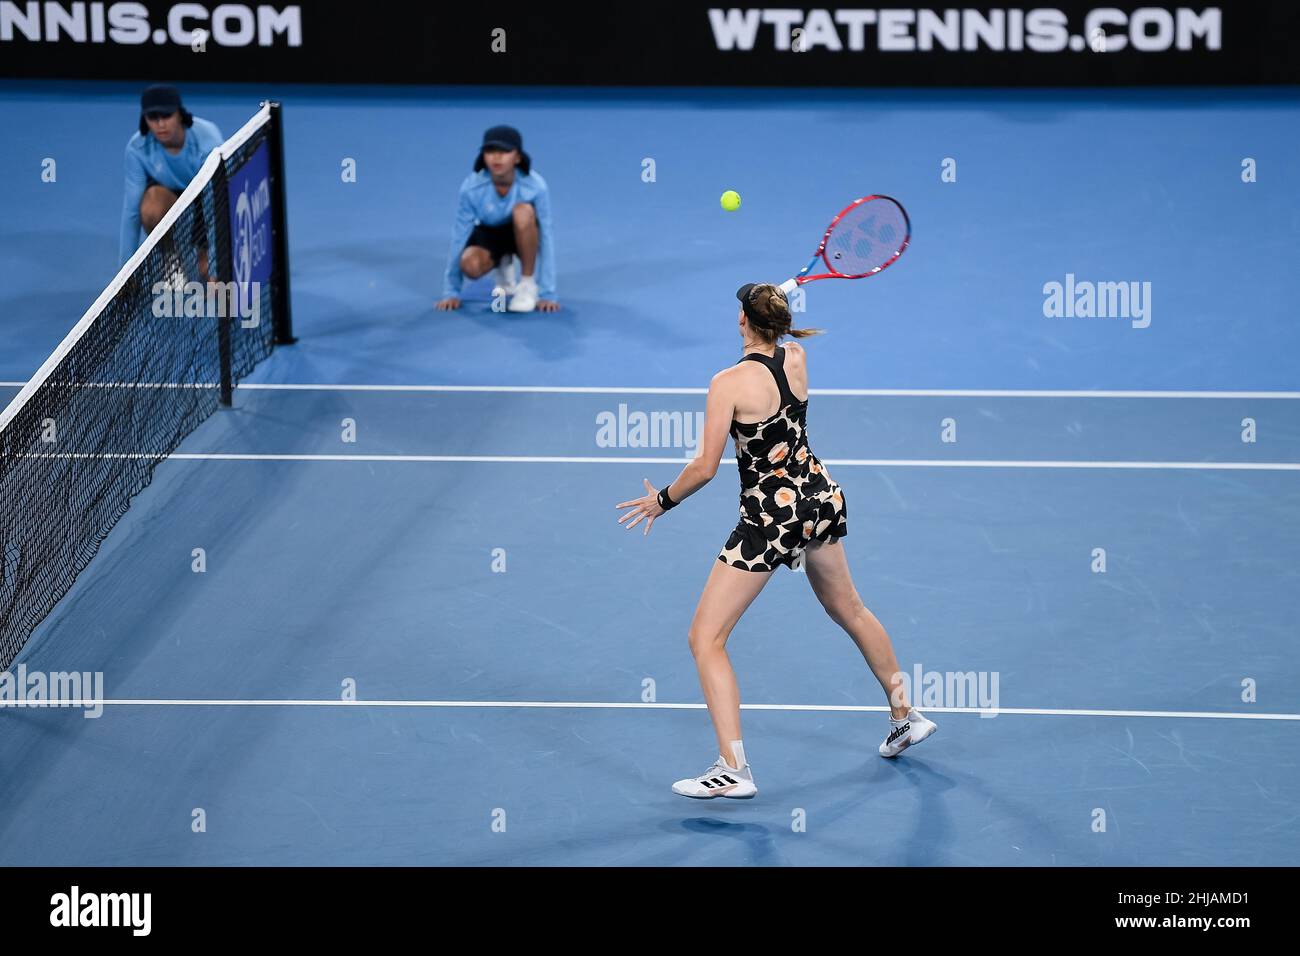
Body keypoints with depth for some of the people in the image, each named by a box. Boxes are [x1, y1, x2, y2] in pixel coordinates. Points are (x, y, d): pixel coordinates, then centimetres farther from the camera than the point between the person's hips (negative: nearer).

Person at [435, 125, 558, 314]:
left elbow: (546, 238, -25)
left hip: (523, 235, -2)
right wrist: (451, 292, -14)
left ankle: (528, 284, -18)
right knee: (470, 264, -32)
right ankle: (503, 265, 7)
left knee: (523, 211, -37)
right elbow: (459, 237, -17)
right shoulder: (471, 187, -26)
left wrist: (547, 295, -26)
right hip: (489, 233, 2)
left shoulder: (535, 186, -30)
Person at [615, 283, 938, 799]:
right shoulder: (798, 358, -2)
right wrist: (777, 323, 40)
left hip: (769, 515, -7)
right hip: (820, 496, 7)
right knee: (849, 610, 30)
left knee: (706, 639, -1)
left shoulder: (729, 382, -18)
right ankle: (905, 716, 45)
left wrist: (662, 501, -2)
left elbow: (705, 467, -17)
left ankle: (733, 770, -10)